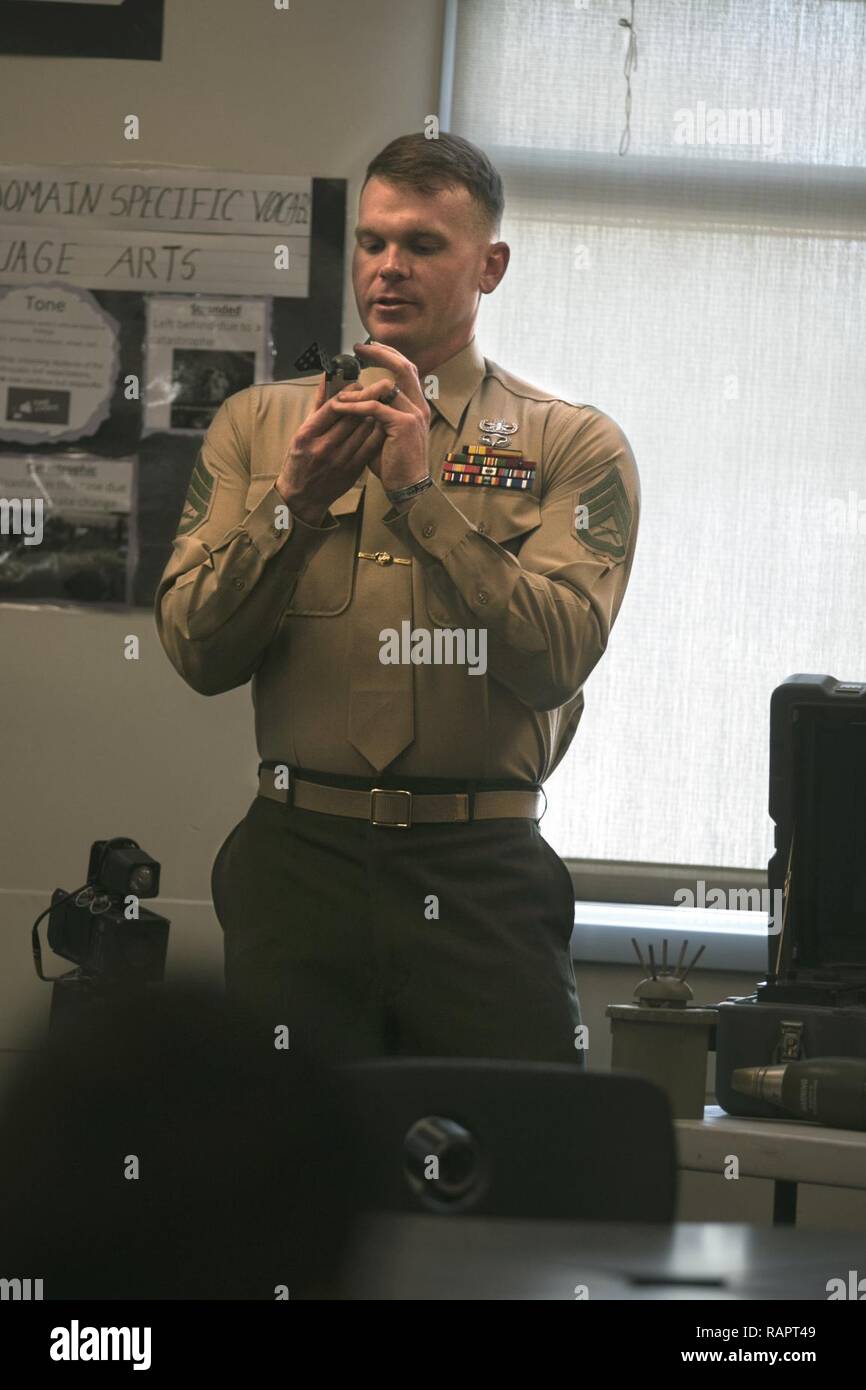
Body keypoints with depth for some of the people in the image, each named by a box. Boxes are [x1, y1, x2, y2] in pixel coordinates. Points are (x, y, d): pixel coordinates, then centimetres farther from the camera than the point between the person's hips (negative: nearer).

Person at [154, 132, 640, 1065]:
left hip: (483, 877, -1)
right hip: (297, 859, 2)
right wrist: (293, 501, -11)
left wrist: (421, 491, -14)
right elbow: (195, 653, 2)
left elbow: (556, 660, -10)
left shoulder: (572, 446, 5)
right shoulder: (256, 425, 12)